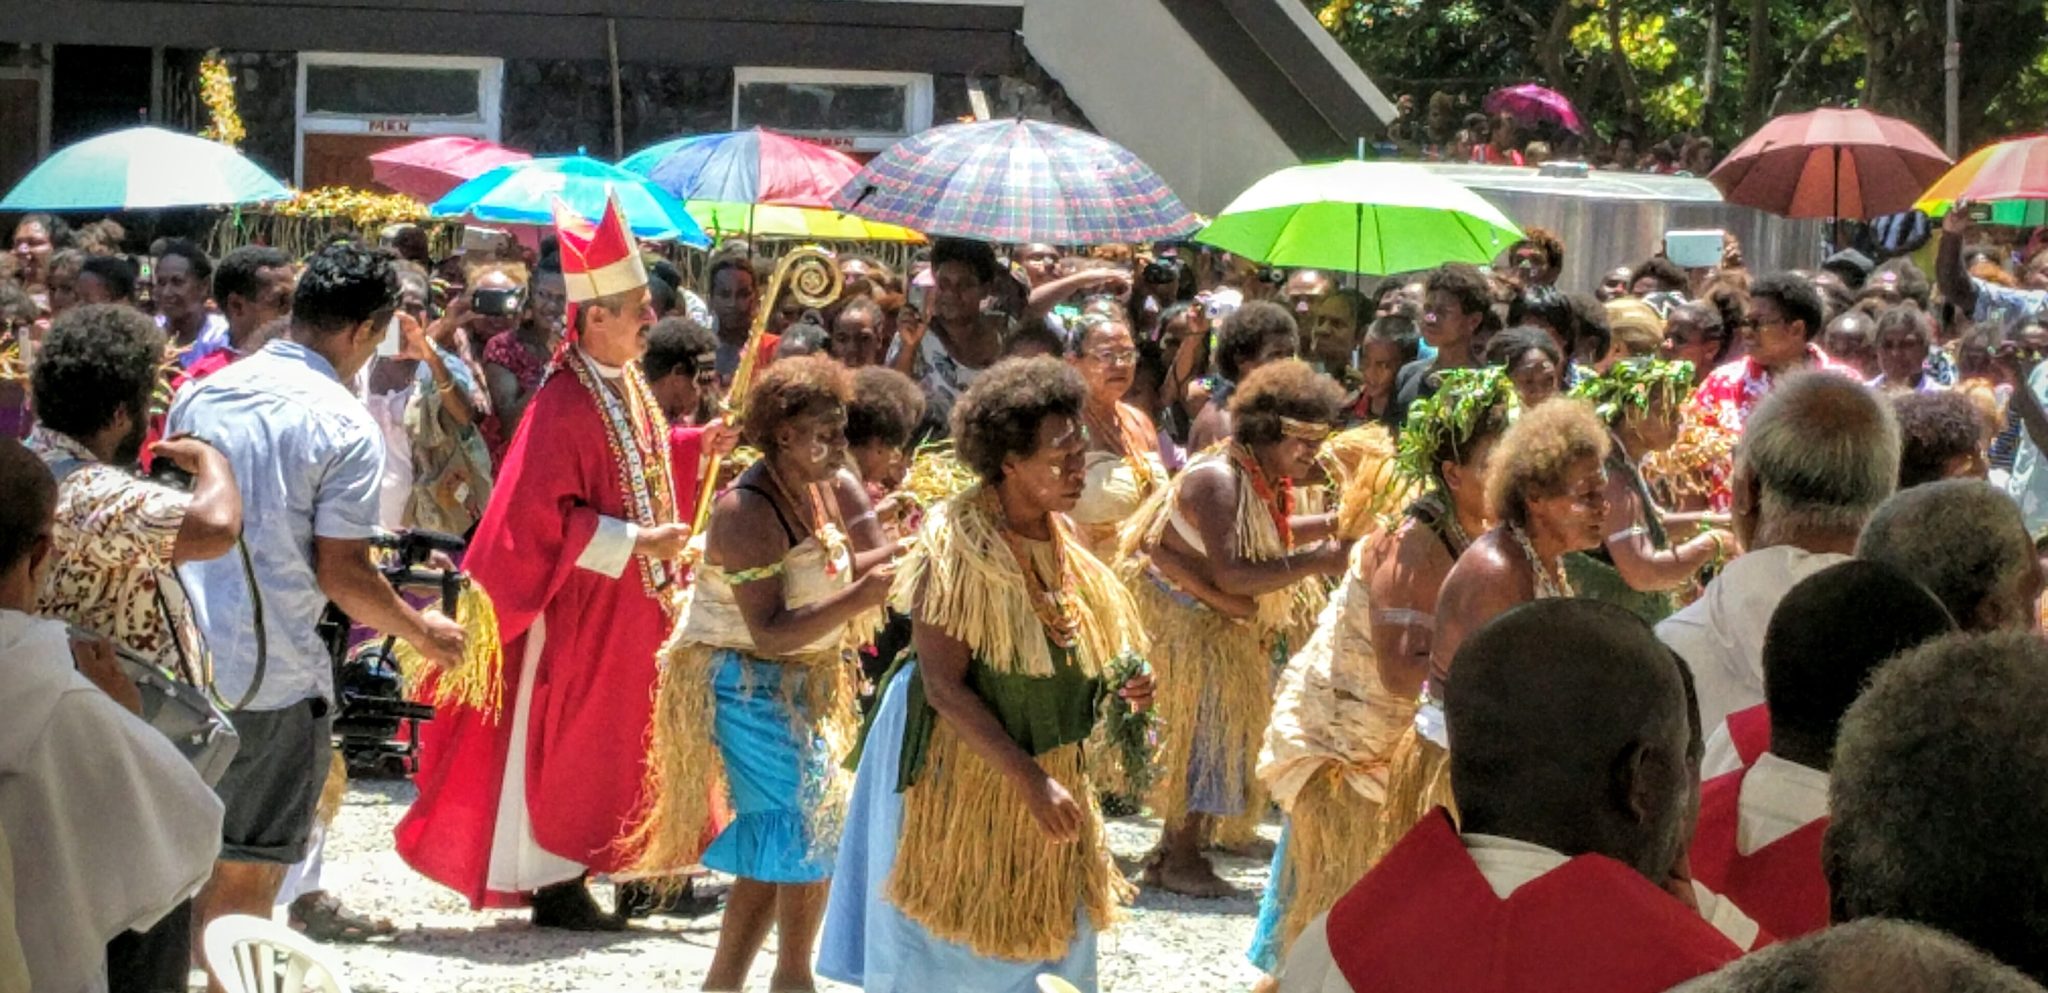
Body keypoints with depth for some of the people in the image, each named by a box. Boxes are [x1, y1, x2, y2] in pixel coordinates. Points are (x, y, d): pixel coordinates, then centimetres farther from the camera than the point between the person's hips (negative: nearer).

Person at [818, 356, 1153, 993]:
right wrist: (1031, 781, -27)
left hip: (1049, 776, 8)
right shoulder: (958, 545, -21)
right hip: (964, 779, -8)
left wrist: (1120, 688, -5)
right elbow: (945, 687, -24)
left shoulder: (1060, 542, 3)